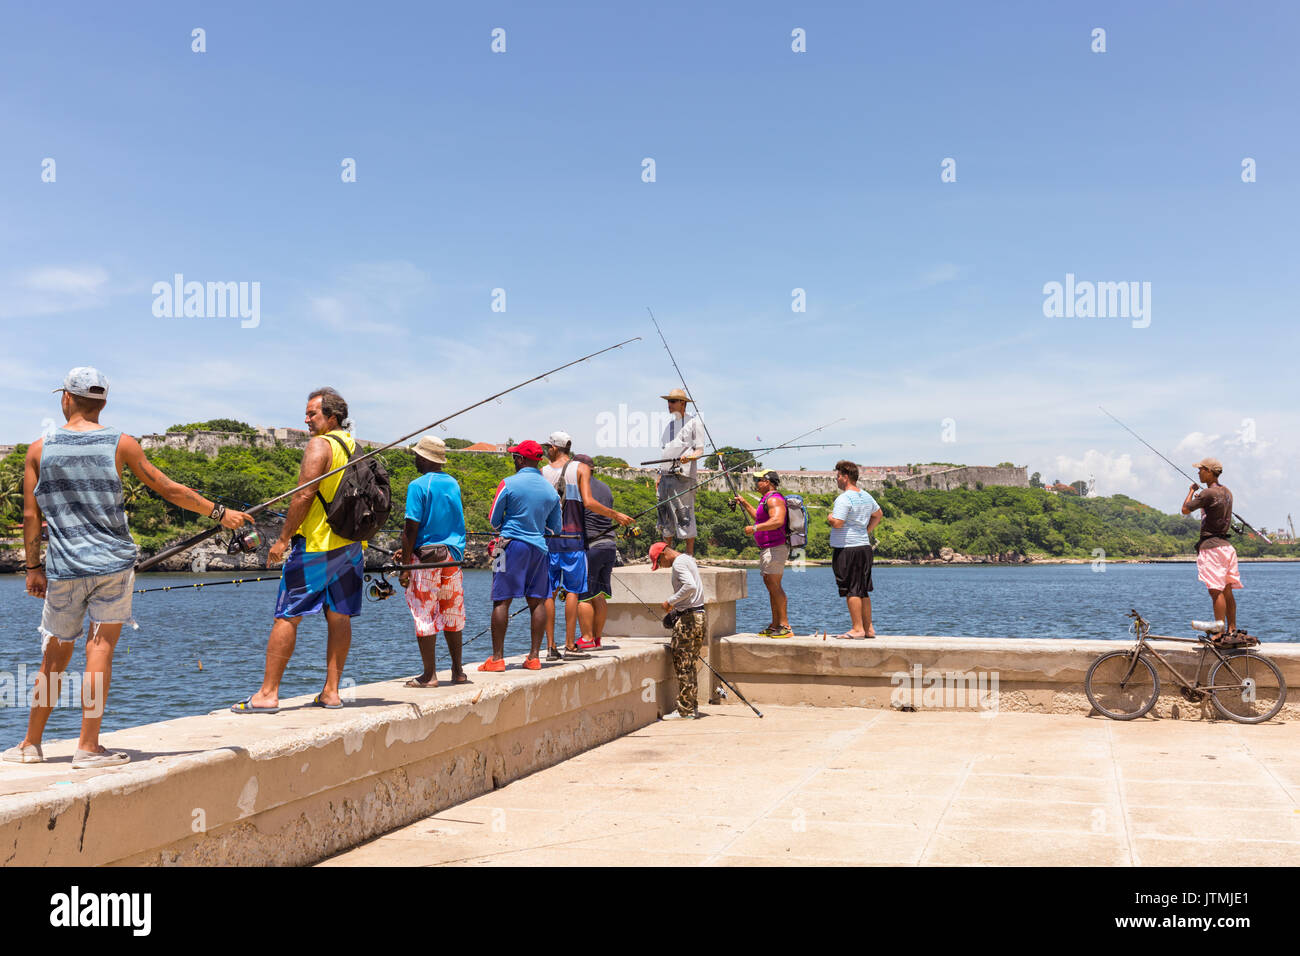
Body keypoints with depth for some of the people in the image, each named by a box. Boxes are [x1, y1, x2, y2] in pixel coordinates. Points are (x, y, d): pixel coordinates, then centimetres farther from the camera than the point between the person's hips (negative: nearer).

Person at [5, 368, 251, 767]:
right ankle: (89, 748, -1)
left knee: (55, 655, 14)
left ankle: (31, 745, 23)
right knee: (100, 649, 0)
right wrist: (219, 513, 12)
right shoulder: (121, 444, -1)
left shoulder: (40, 448, 3)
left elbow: (30, 516, 3)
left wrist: (33, 567, 12)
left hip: (64, 568, 2)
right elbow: (169, 489, 3)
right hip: (113, 562, -2)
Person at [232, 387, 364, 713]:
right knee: (339, 617, 8)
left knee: (287, 616, -5)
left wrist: (283, 539, -13)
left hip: (317, 544, -8)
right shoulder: (354, 447, 15)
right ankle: (331, 691, 11)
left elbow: (305, 495, -16)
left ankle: (268, 693, -4)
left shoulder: (320, 444, -9)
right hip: (351, 545, 8)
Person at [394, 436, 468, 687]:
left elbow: (412, 528, -13)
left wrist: (405, 566, -8)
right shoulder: (453, 484, 11)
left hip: (426, 557, -6)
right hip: (453, 555, 6)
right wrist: (406, 551, 21)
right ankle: (458, 671, 18)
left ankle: (429, 674, 2)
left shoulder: (418, 486, -10)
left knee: (423, 615, 0)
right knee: (452, 615, 14)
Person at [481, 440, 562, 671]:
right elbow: (555, 529, 15)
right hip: (539, 547, 4)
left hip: (512, 543, -4)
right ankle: (534, 656, 6)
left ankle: (497, 658, -5)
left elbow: (493, 522, 1)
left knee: (502, 601, -2)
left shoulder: (509, 484, -6)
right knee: (537, 601, 7)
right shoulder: (551, 490, 8)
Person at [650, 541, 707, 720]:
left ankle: (685, 710, 1)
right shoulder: (689, 559, 18)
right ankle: (692, 707, 18)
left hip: (688, 618, -10)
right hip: (700, 616, 10)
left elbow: (690, 586, -28)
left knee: (682, 666, -3)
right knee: (690, 666, 14)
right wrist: (676, 608, 18)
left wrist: (671, 602, -18)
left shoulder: (678, 563, -13)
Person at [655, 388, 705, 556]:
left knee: (685, 515, -9)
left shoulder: (693, 422, 0)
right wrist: (659, 475, 18)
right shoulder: (669, 424, 21)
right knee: (665, 516, 6)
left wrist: (689, 457, -25)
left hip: (683, 475, -7)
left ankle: (690, 555, -5)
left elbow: (700, 449, -4)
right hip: (666, 475, 7)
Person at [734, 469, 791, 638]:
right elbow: (760, 518, 38)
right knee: (770, 585, 12)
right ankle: (775, 625, 17)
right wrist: (744, 503, 34)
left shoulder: (774, 499, -14)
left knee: (774, 585, -13)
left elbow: (777, 521, -29)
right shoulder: (767, 499, 21)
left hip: (775, 548, -11)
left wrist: (754, 528, -26)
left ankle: (785, 625, -14)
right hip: (769, 548, 11)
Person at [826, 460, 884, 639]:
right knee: (863, 591, 13)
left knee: (851, 591, -5)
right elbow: (878, 514, 28)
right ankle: (868, 629, 17)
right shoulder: (866, 496, 13)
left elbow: (837, 523, -24)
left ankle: (857, 630, -4)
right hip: (864, 546, 9)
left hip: (847, 549, -9)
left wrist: (830, 518, -3)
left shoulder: (844, 499, -15)